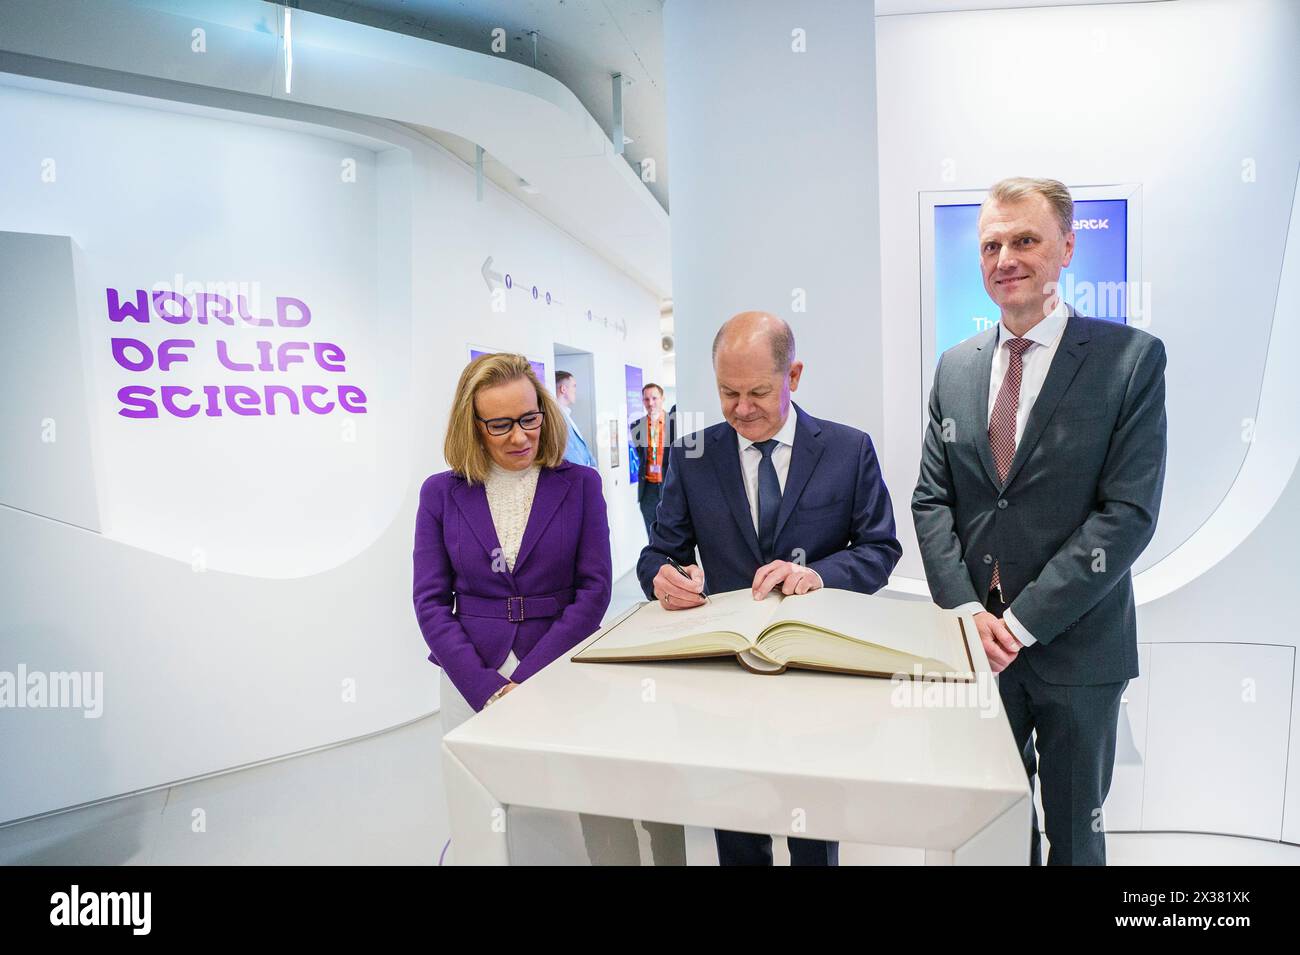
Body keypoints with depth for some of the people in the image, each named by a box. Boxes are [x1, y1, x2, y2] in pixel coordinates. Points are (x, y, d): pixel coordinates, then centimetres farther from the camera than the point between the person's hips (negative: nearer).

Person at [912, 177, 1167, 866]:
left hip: (1076, 645, -3)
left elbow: (1128, 512, -13)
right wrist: (965, 609, -8)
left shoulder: (1132, 358, -7)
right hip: (974, 639, 3)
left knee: (1074, 829, 16)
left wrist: (1024, 621, -17)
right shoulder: (955, 367, 6)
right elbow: (931, 499, 4)